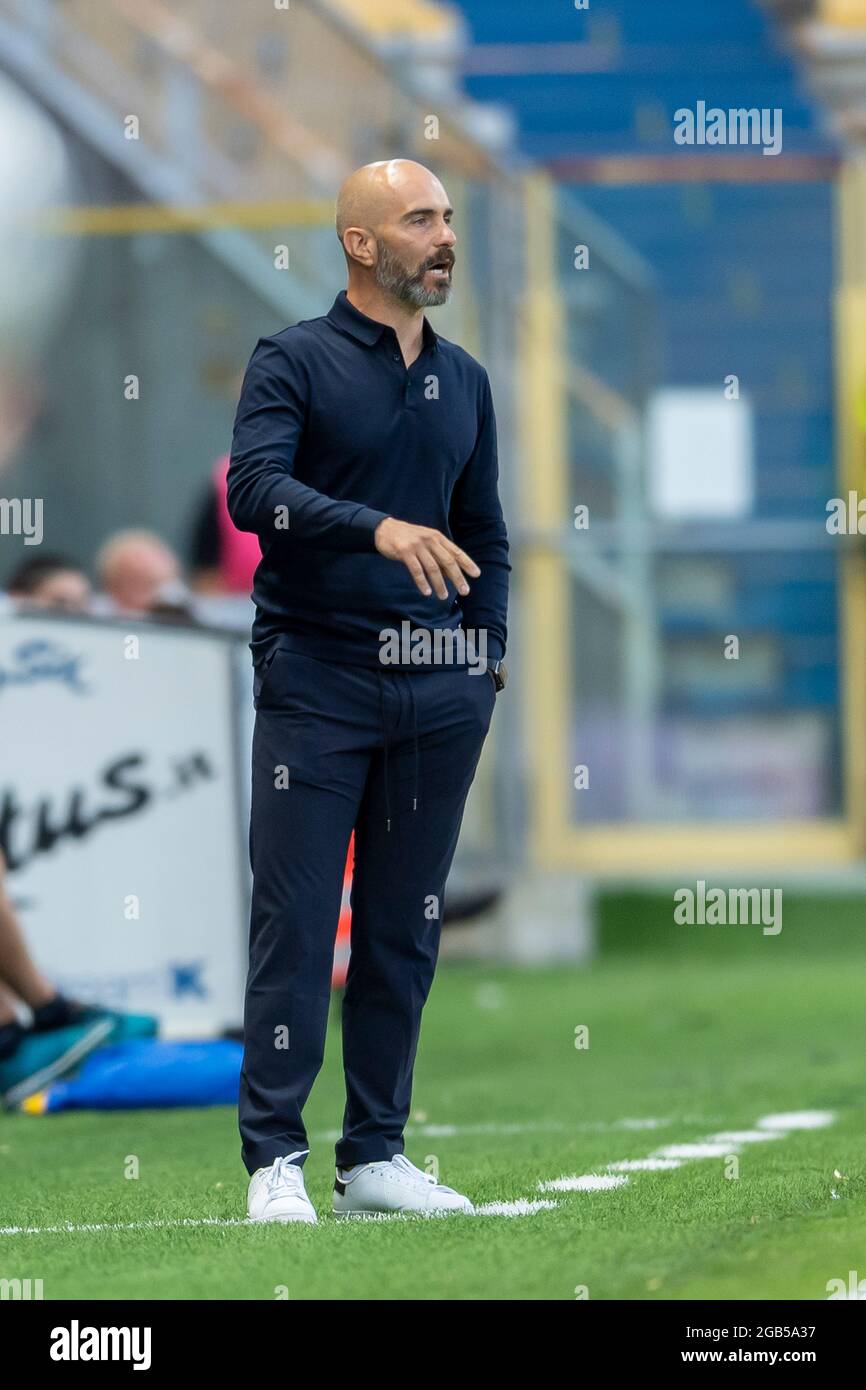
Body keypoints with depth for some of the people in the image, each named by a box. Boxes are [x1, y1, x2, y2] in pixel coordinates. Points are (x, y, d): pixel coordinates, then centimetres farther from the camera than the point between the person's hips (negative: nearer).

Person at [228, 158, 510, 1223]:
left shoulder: (463, 380, 16)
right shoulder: (295, 361, -2)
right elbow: (255, 490, -18)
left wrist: (489, 650, 11)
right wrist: (381, 528, -31)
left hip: (436, 692, 5)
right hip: (315, 678, -5)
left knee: (405, 927, 7)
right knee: (295, 922, -6)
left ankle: (375, 1156, 12)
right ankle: (275, 1162, -4)